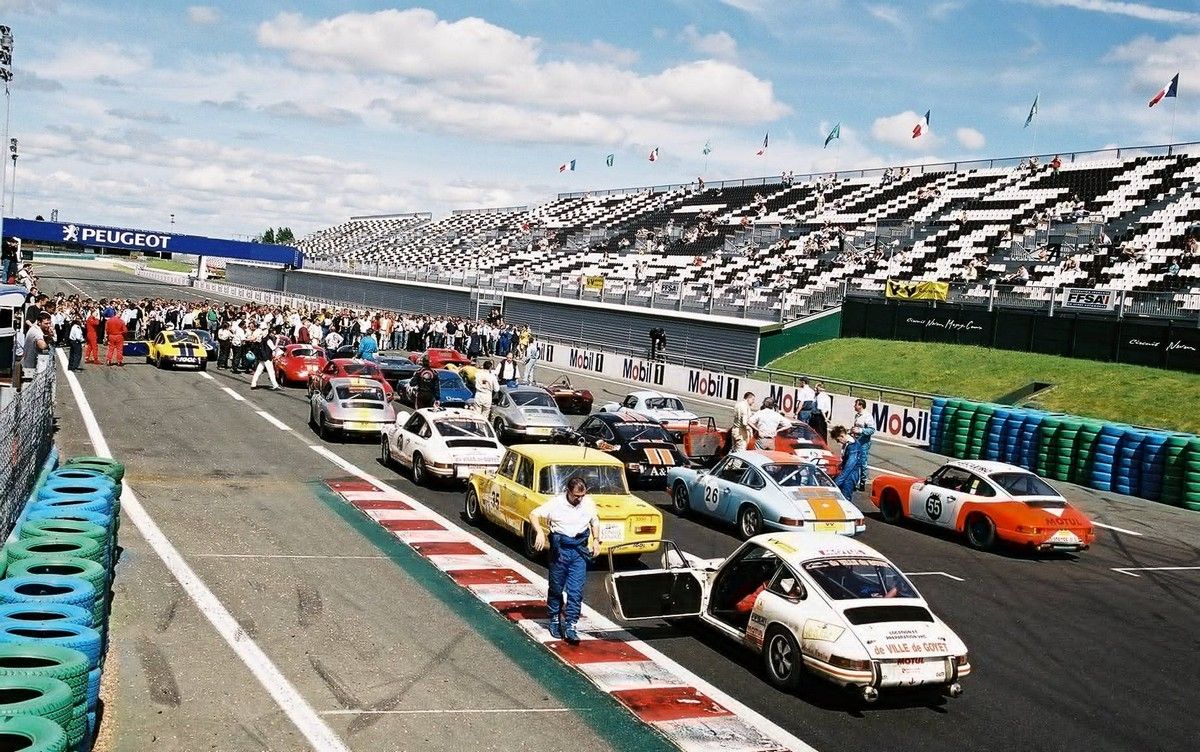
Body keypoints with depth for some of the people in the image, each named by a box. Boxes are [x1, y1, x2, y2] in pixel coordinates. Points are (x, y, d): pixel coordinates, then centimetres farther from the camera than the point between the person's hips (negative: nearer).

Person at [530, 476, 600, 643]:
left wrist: (596, 539, 5)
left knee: (576, 590, -5)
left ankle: (570, 627, -2)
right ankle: (555, 620, 29)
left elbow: (595, 522, 19)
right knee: (556, 588, 11)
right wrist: (540, 532, -27)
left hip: (580, 550, 2)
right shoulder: (556, 503, -9)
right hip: (559, 550, -2)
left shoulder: (588, 502, 3)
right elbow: (533, 515, -11)